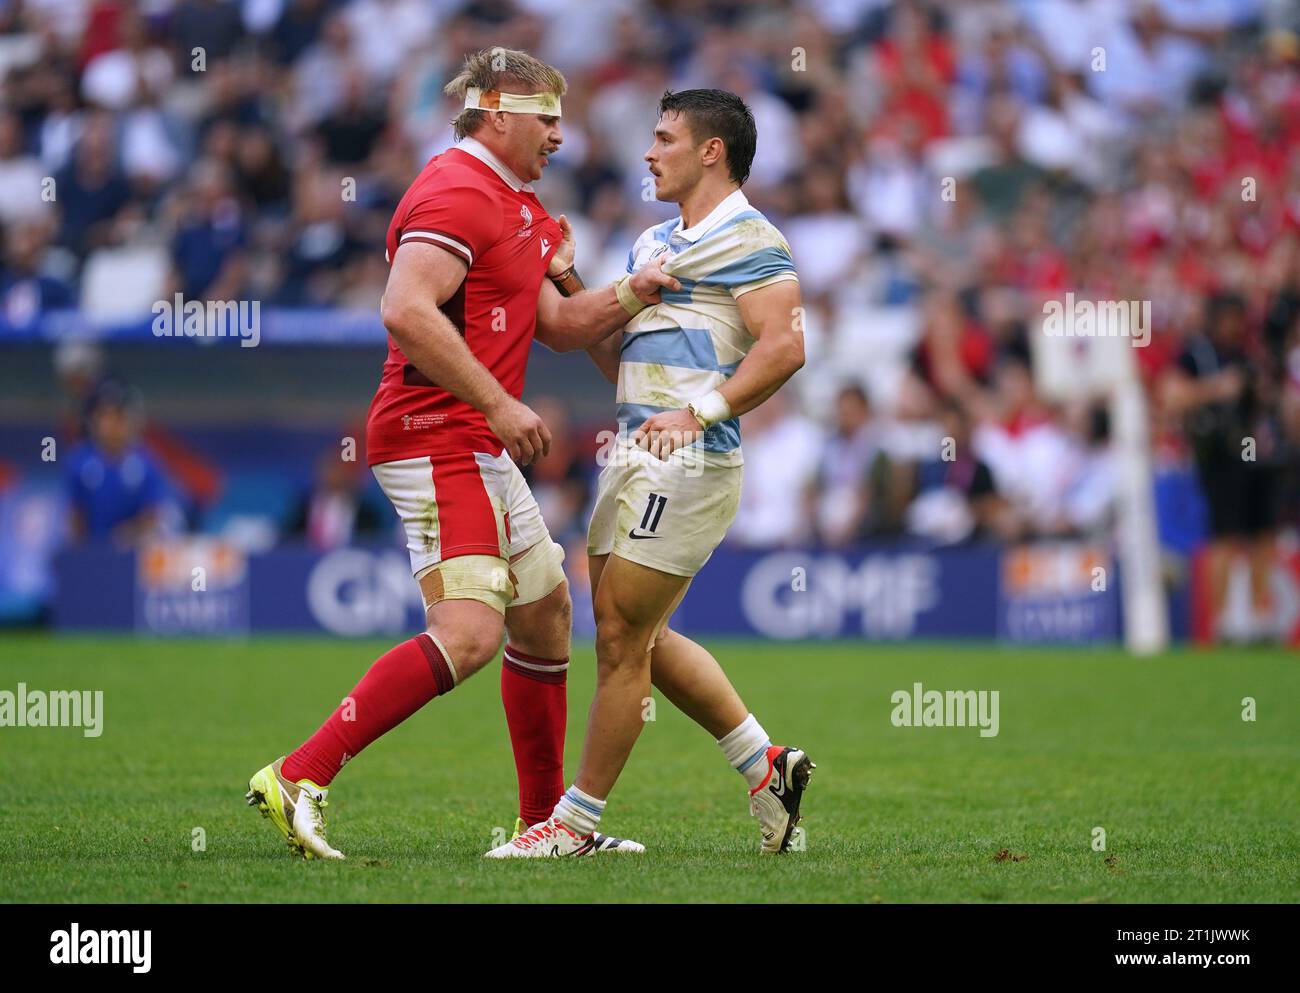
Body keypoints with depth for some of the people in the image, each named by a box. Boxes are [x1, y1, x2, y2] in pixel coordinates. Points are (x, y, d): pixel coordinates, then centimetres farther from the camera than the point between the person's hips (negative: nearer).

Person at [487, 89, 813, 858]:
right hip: (638, 459, 10)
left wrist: (703, 409, -28)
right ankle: (767, 766, 22)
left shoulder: (749, 240, -8)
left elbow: (784, 346, -20)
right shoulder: (653, 244, 22)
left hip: (689, 464, -10)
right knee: (641, 637, 13)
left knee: (621, 637, -6)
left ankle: (578, 822, 2)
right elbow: (618, 358, 23)